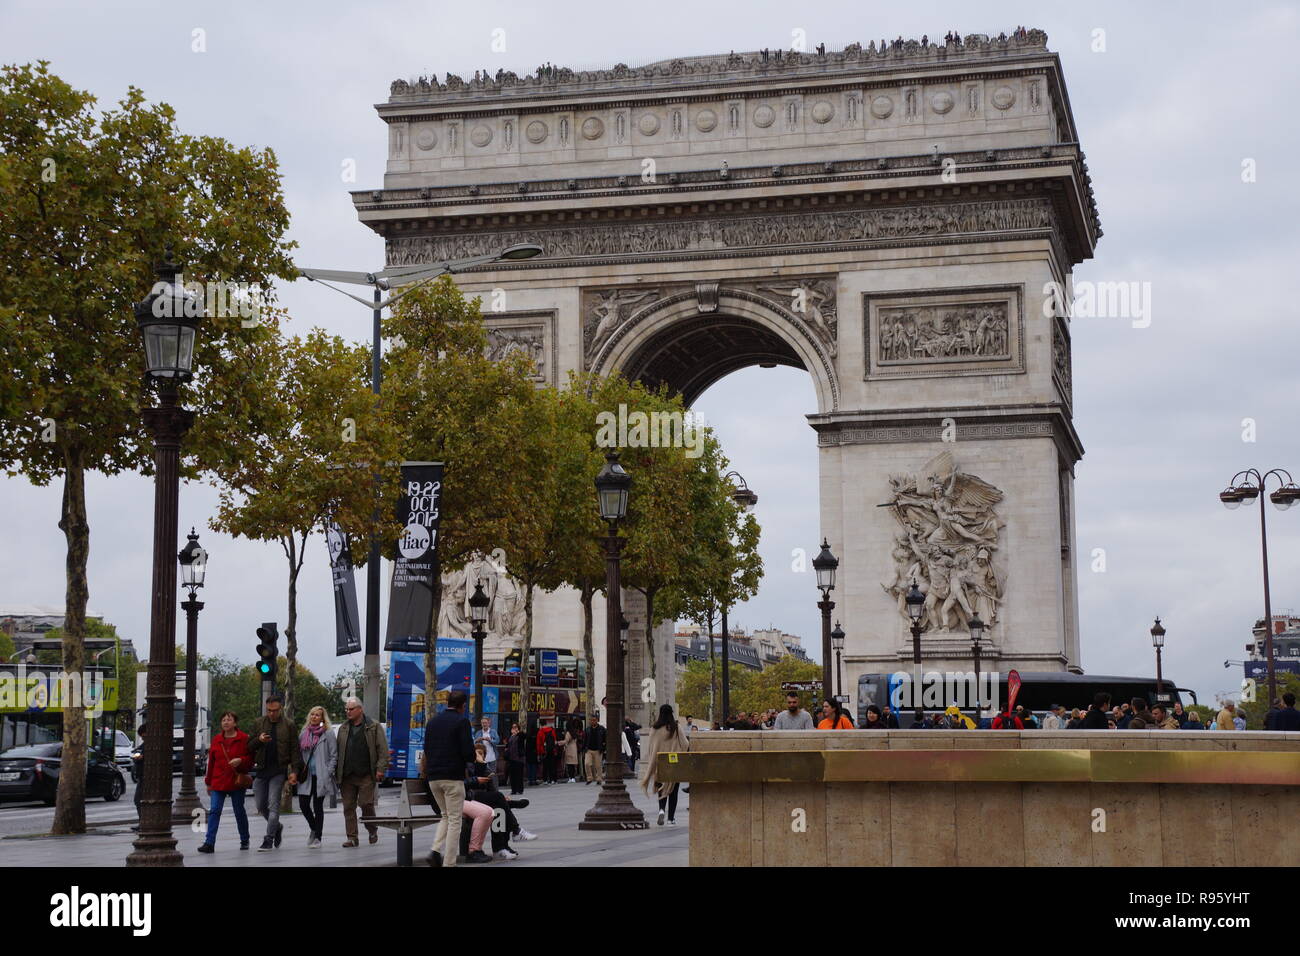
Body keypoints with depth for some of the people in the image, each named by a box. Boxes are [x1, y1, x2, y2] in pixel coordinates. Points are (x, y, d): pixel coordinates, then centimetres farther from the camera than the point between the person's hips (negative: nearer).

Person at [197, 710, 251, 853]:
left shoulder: (243, 739, -3)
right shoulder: (217, 739, 8)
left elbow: (251, 757, 0)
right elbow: (211, 762, 13)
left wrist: (241, 760, -21)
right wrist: (209, 782, 13)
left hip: (237, 782, -3)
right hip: (218, 782, 3)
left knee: (239, 811, 9)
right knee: (214, 810, -8)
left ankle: (244, 840, 25)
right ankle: (209, 843, -13)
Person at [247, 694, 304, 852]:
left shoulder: (288, 725, 1)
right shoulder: (259, 723, 9)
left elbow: (295, 750, 1)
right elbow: (249, 747, 11)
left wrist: (294, 771, -8)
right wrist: (258, 740, -11)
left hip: (278, 771, -4)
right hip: (261, 770, 4)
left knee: (273, 805, -9)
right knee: (261, 806, 8)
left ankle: (268, 840, -7)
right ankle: (277, 827, 32)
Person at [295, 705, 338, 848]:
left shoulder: (328, 735, -1)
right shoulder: (304, 734, 12)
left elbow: (334, 756, -3)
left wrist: (328, 773, -11)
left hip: (320, 776, -4)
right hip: (306, 776, 4)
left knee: (318, 807, 0)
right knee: (303, 805, -1)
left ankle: (317, 838, 8)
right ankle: (313, 828, 26)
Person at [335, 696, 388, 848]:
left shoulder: (373, 727, 2)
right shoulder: (343, 729, 16)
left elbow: (383, 750, -1)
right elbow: (338, 751, 17)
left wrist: (381, 768, -9)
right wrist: (336, 772, 9)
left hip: (366, 775, -4)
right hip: (347, 776, 4)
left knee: (366, 804, -6)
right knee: (348, 806, 3)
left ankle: (372, 830, 18)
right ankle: (352, 837, 8)